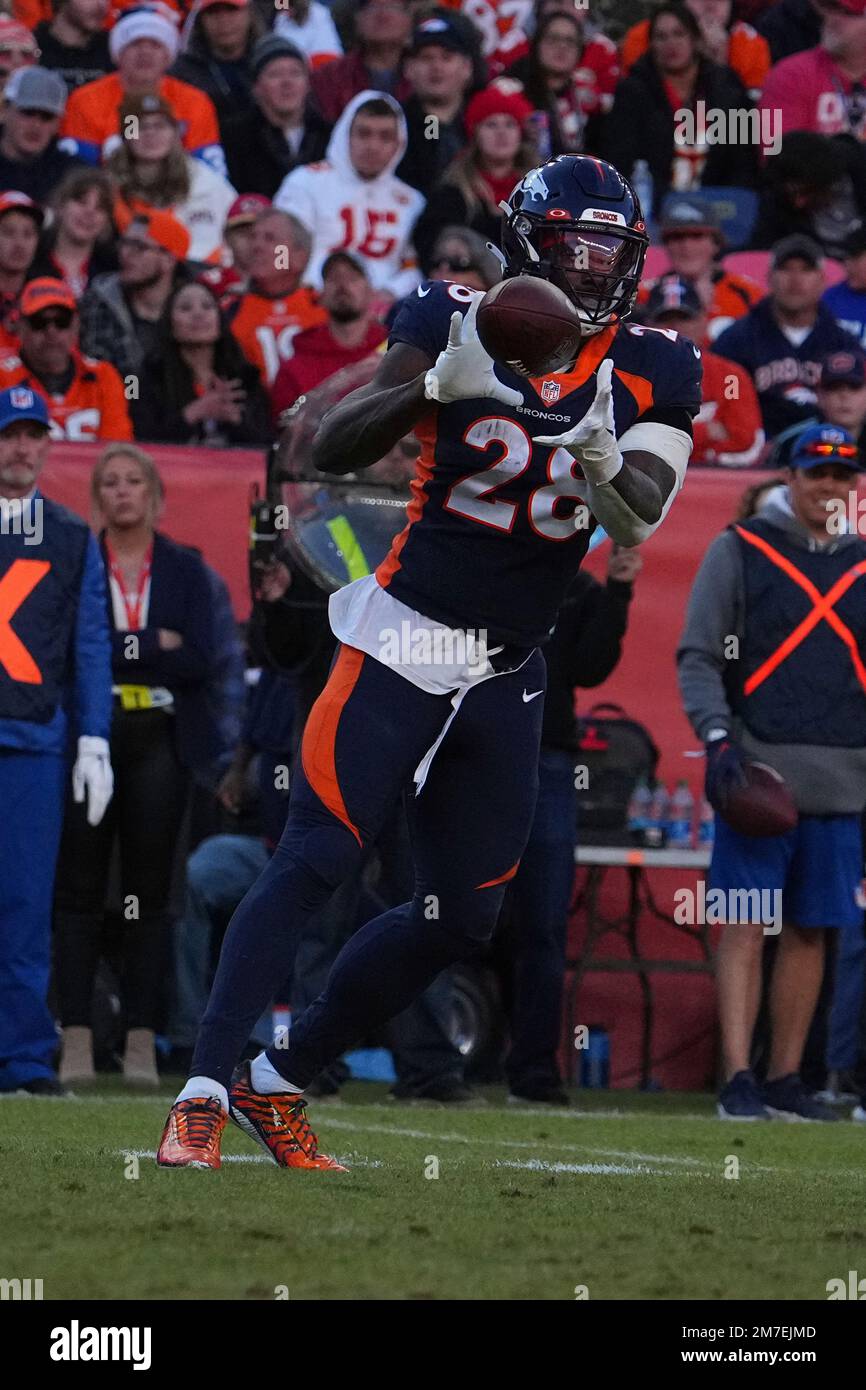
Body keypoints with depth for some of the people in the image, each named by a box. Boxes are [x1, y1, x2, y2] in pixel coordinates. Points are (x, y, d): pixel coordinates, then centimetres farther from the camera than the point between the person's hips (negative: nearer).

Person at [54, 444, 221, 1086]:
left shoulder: (185, 569, 9)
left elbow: (199, 660, -2)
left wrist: (118, 650, -6)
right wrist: (155, 646, -9)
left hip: (160, 740, 1)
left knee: (150, 891, 0)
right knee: (81, 889, -4)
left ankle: (142, 1043, 2)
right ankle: (77, 1039, -4)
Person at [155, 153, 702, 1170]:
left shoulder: (652, 373, 1)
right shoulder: (459, 324, -8)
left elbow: (639, 522, -12)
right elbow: (330, 450, -15)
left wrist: (601, 457, -33)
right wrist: (437, 384, -31)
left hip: (508, 679, 5)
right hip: (403, 641, -5)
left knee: (461, 919, 6)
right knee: (311, 865, -15)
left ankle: (280, 1084, 20)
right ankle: (203, 1094, -15)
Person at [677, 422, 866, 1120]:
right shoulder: (740, 551, 4)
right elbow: (698, 657, 1)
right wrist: (718, 739, -13)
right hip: (758, 773, -4)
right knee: (747, 925, -7)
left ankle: (787, 1078, 11)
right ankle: (738, 1080, -9)